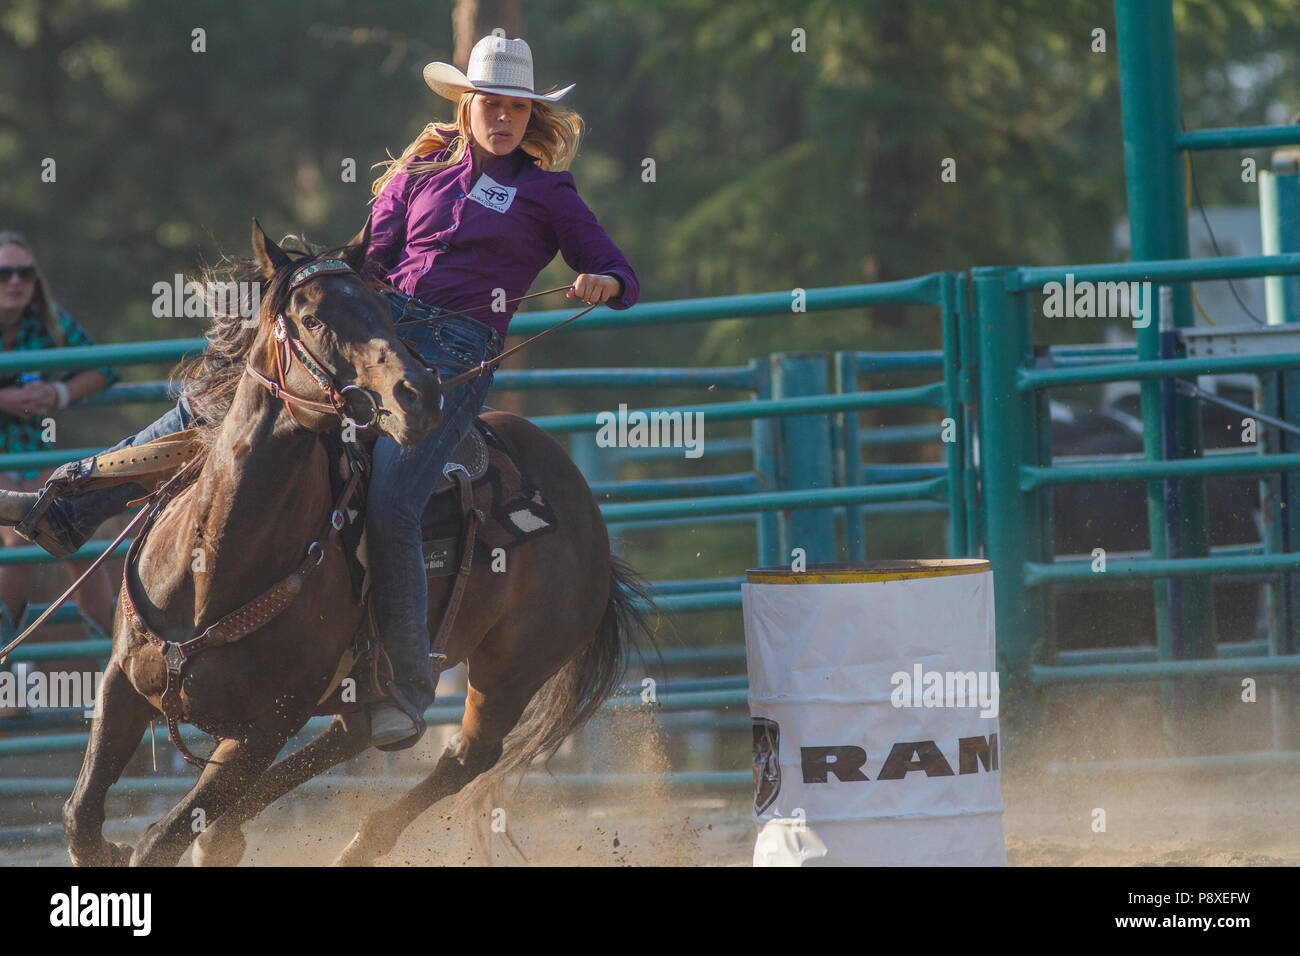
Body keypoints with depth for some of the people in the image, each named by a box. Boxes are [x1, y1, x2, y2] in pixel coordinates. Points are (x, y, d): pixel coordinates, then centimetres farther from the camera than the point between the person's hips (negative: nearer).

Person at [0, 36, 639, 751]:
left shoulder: (547, 194, 7)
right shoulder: (422, 171, 18)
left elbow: (620, 277, 5)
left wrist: (604, 284, -17)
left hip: (456, 356, -5)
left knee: (389, 507, -27)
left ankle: (409, 687, -15)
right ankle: (64, 509, 4)